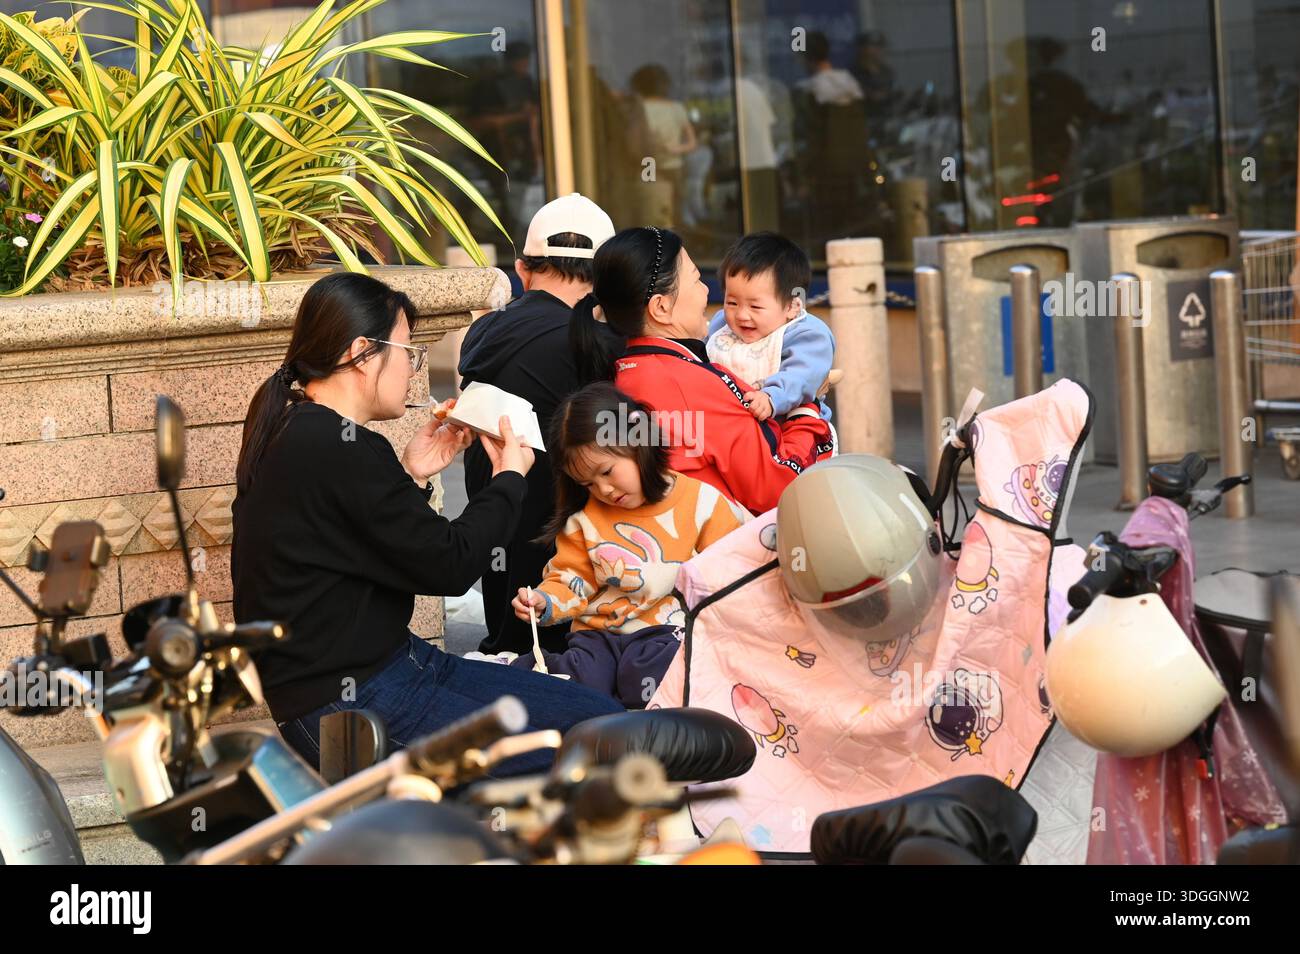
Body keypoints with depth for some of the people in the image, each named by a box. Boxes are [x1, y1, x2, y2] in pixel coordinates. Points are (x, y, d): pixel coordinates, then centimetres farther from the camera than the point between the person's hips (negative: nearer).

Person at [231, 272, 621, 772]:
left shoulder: (298, 435, 11)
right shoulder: (340, 451, -21)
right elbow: (450, 564, -15)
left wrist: (409, 477, 13)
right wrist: (510, 479, 0)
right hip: (350, 707, -11)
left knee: (598, 712, 7)